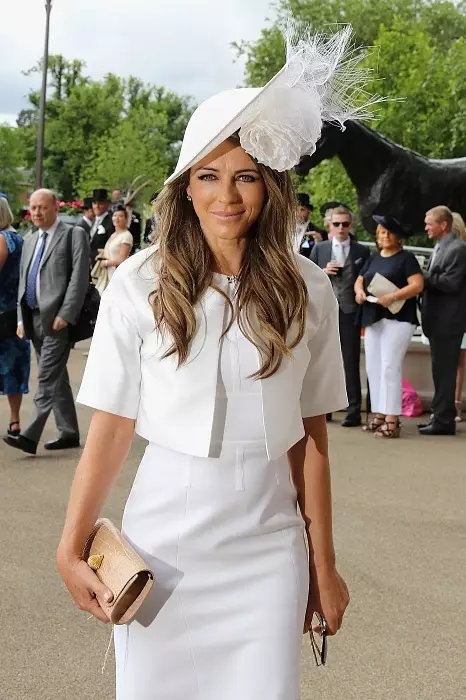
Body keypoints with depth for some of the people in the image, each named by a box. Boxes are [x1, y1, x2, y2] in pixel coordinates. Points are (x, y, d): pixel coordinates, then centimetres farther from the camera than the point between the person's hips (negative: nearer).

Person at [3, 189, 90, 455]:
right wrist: (21, 318, 10)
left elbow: (79, 277, -11)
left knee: (48, 378, -10)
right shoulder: (30, 241, 19)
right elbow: (23, 281, 19)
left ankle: (31, 436, -13)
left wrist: (65, 314, -17)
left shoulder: (74, 234, -2)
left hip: (57, 318, -8)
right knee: (57, 378, 12)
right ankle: (69, 433, 19)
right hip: (34, 319, 8)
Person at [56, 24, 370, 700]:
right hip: (162, 536, -1)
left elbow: (311, 436, 1)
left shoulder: (307, 290, -1)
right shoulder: (140, 284, -6)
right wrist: (71, 549, -6)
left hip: (269, 547, 1)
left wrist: (324, 563, 4)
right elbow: (111, 426, -4)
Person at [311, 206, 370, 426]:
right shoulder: (319, 249, 9)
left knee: (351, 363, -1)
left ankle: (353, 411, 2)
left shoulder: (362, 251, 4)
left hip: (350, 313, -2)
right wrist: (323, 272, -10)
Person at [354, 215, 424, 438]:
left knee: (390, 368, -12)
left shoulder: (406, 258, -2)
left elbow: (417, 285, -12)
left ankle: (392, 420, -12)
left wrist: (393, 296, -23)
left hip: (397, 318, -7)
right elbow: (359, 280, 20)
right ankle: (379, 415, 13)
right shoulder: (373, 258, 18)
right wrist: (360, 291, -3)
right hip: (373, 318, 7)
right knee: (373, 368, 6)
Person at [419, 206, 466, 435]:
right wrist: (425, 277, -1)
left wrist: (424, 276, -16)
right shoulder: (440, 247, 16)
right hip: (438, 319, 10)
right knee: (441, 371, 15)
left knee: (444, 372, -6)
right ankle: (441, 416, 22)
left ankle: (444, 421, -1)